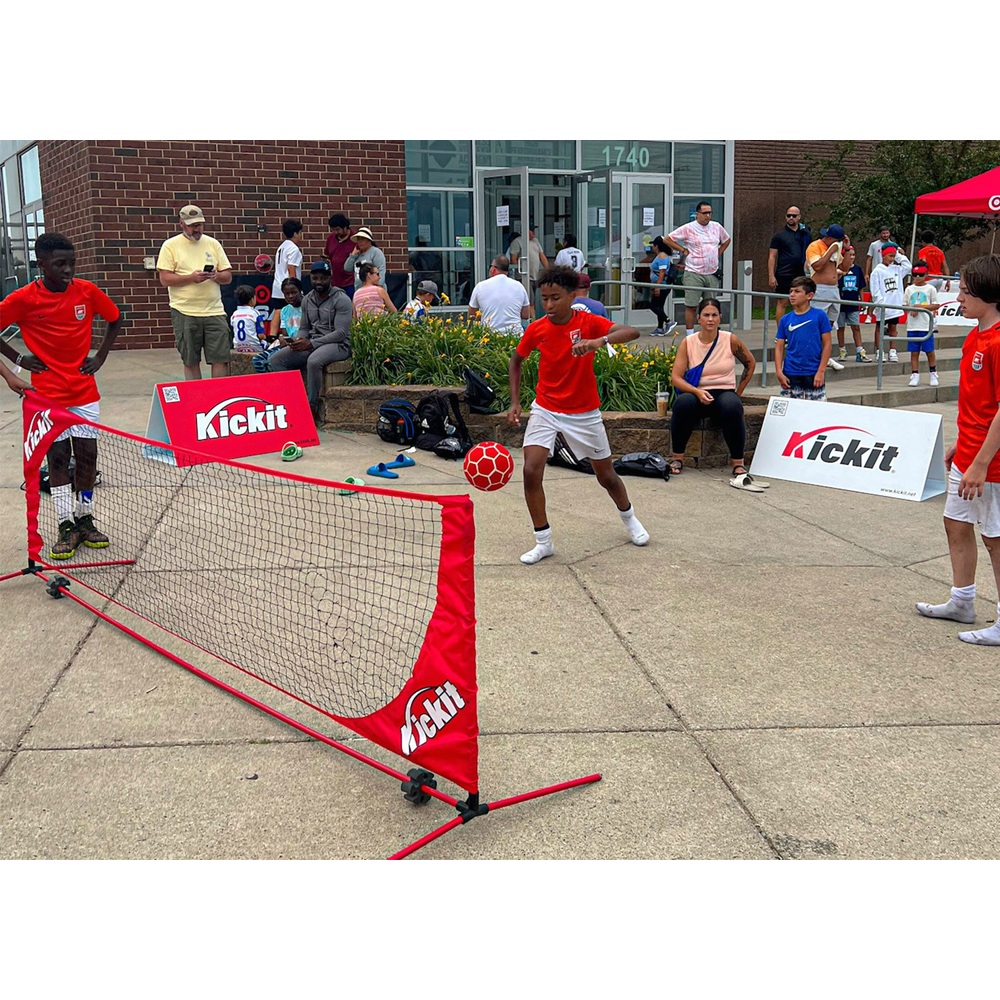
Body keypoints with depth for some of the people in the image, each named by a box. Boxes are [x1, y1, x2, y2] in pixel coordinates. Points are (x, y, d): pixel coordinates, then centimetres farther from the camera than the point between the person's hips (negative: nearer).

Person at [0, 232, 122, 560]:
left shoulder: (87, 291, -3)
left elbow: (115, 320, 13)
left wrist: (100, 356, 5)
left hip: (85, 391, 2)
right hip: (48, 394, -2)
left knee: (87, 455, 5)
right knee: (58, 457, 0)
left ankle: (85, 520, 18)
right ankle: (66, 527, 7)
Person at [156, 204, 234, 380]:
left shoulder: (213, 243, 11)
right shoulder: (170, 245, 2)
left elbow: (228, 276, 11)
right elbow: (165, 279, -5)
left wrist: (216, 276, -11)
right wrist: (191, 278, -17)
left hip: (214, 311, 2)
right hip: (184, 312, -2)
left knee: (221, 358, -2)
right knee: (190, 361, 5)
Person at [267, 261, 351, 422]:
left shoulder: (341, 299, -9)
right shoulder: (307, 300, 13)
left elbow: (341, 333, -16)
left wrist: (311, 344, -23)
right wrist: (299, 340, -7)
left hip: (337, 344, -7)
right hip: (311, 344, 7)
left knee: (313, 361, -39)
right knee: (276, 359, -10)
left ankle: (311, 408, -26)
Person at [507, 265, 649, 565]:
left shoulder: (588, 322, -14)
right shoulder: (536, 330, -9)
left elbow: (632, 332, -29)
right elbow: (516, 361, 10)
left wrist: (600, 341, -48)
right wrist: (515, 402, 1)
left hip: (585, 413, -1)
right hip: (546, 410, 1)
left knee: (606, 476, 11)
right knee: (531, 471, -17)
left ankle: (629, 518, 43)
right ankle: (543, 542, -2)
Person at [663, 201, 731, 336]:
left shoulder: (716, 227, 10)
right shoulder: (688, 228, -5)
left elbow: (727, 239, 29)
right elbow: (667, 239, -3)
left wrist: (719, 253, 13)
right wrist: (683, 250, -5)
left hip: (713, 274, 5)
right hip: (694, 274, -5)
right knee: (691, 306, -3)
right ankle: (690, 337, 2)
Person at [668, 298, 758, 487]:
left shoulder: (730, 340, -2)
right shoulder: (688, 343, -1)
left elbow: (750, 364, 13)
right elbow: (675, 377, -6)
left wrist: (738, 392, 8)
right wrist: (697, 392, -22)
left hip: (724, 393, 0)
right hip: (697, 393, 1)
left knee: (732, 407, -37)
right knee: (683, 402, -35)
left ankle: (738, 464, -25)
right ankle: (677, 457, -17)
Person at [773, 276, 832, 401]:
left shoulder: (820, 316, -3)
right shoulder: (785, 319, 4)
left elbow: (827, 344, -3)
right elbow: (779, 347, 5)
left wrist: (821, 371, -8)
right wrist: (779, 372, -5)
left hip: (814, 374, -2)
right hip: (791, 374, 2)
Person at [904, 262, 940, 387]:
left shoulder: (930, 289, 0)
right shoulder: (909, 289, 9)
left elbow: (936, 305, -3)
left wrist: (921, 307, -13)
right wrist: (911, 310, -10)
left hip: (926, 325, -2)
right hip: (912, 326, 3)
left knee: (929, 351, 3)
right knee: (914, 352, 4)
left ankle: (933, 374, 16)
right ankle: (915, 376, 9)